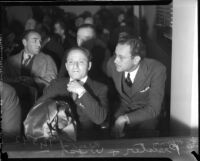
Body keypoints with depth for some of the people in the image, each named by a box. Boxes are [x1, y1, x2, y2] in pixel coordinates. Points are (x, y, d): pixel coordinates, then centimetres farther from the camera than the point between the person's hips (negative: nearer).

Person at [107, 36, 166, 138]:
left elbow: (153, 109, -24)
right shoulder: (112, 64, -15)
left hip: (146, 114, -3)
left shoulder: (156, 70, -25)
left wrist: (124, 119, -34)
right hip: (122, 109, 3)